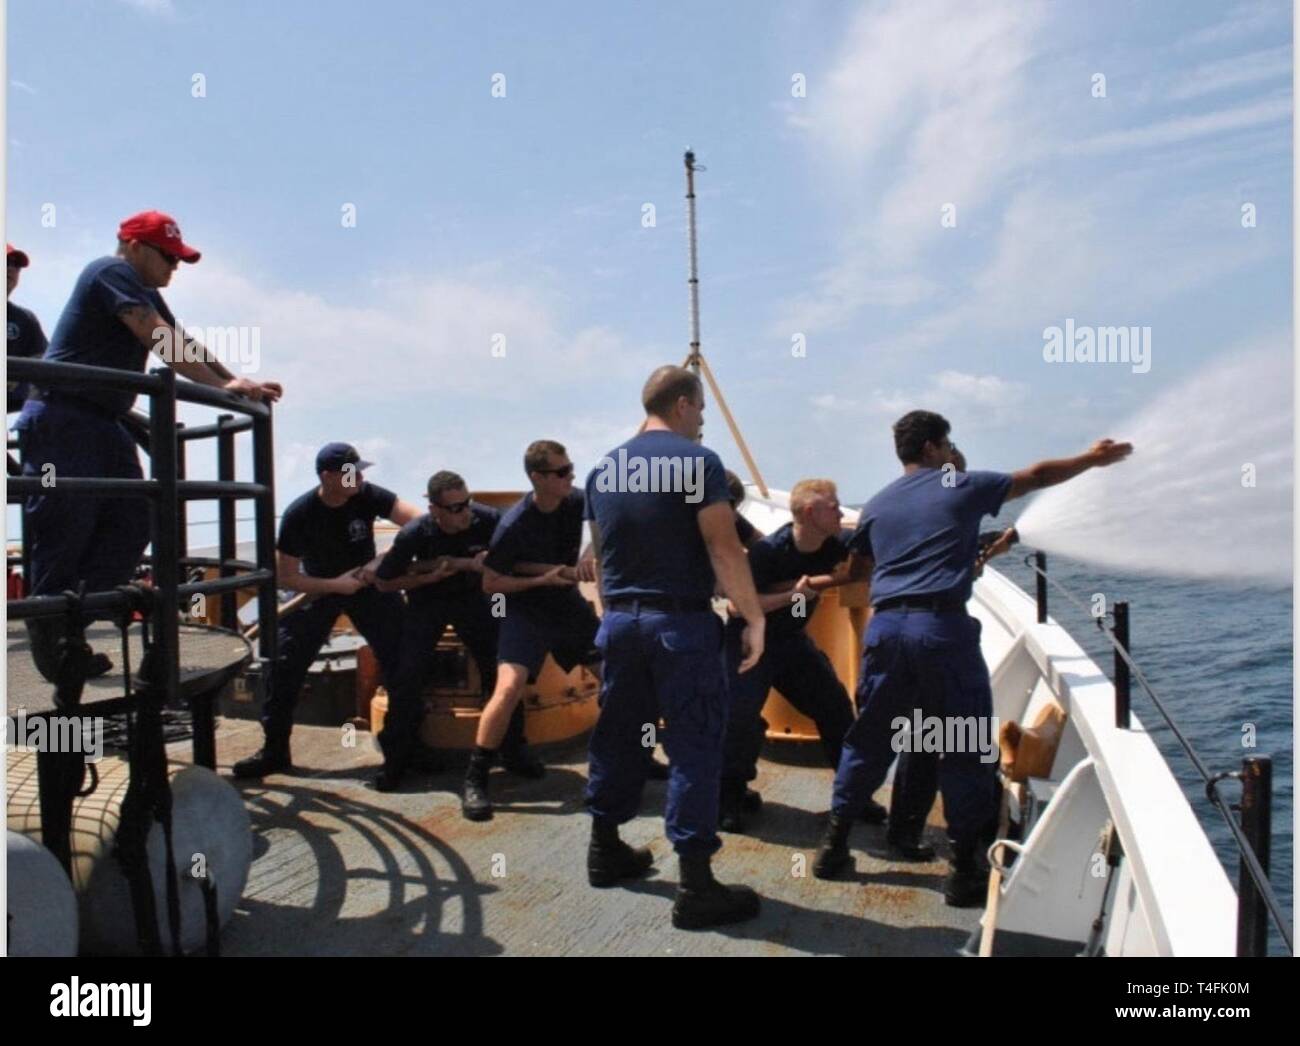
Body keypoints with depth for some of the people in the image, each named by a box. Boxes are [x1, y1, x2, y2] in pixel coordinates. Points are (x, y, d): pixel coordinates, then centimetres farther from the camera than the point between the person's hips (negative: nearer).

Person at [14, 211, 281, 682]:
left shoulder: (144, 292, 20)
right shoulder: (111, 273, -10)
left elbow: (185, 344, 14)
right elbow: (163, 341, -21)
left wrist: (239, 384, 3)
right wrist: (223, 384, -25)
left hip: (104, 423, 9)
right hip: (61, 418, -9)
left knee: (131, 522, 2)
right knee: (65, 529, -5)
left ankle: (68, 624, 8)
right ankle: (49, 631, 8)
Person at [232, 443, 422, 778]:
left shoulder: (367, 496, -19)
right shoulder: (299, 514, -20)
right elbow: (285, 577, -14)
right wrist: (334, 585, -22)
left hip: (367, 584, 1)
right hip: (319, 589, 0)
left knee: (401, 659, -8)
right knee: (285, 663, -7)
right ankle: (275, 750, 9)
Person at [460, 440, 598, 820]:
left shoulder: (576, 502, -12)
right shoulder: (514, 525, -24)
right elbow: (491, 583, -15)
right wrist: (542, 579, -24)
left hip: (569, 604, 6)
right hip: (525, 611, -5)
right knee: (509, 689, -23)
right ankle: (474, 780, -8)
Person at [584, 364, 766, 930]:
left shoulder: (605, 468, 10)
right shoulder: (697, 459, -10)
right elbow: (724, 549, -15)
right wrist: (754, 619, -9)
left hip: (620, 620, 7)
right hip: (682, 622, -6)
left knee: (617, 734, 17)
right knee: (694, 744, -1)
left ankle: (605, 849, 31)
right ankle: (696, 886, 3)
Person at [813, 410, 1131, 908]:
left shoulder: (875, 507, 16)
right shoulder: (963, 488, 6)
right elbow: (1035, 477, 17)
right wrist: (1091, 459, 33)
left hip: (884, 626, 4)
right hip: (942, 628, -4)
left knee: (867, 739, 15)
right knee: (966, 749, 6)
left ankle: (834, 844, 20)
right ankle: (965, 868, 11)